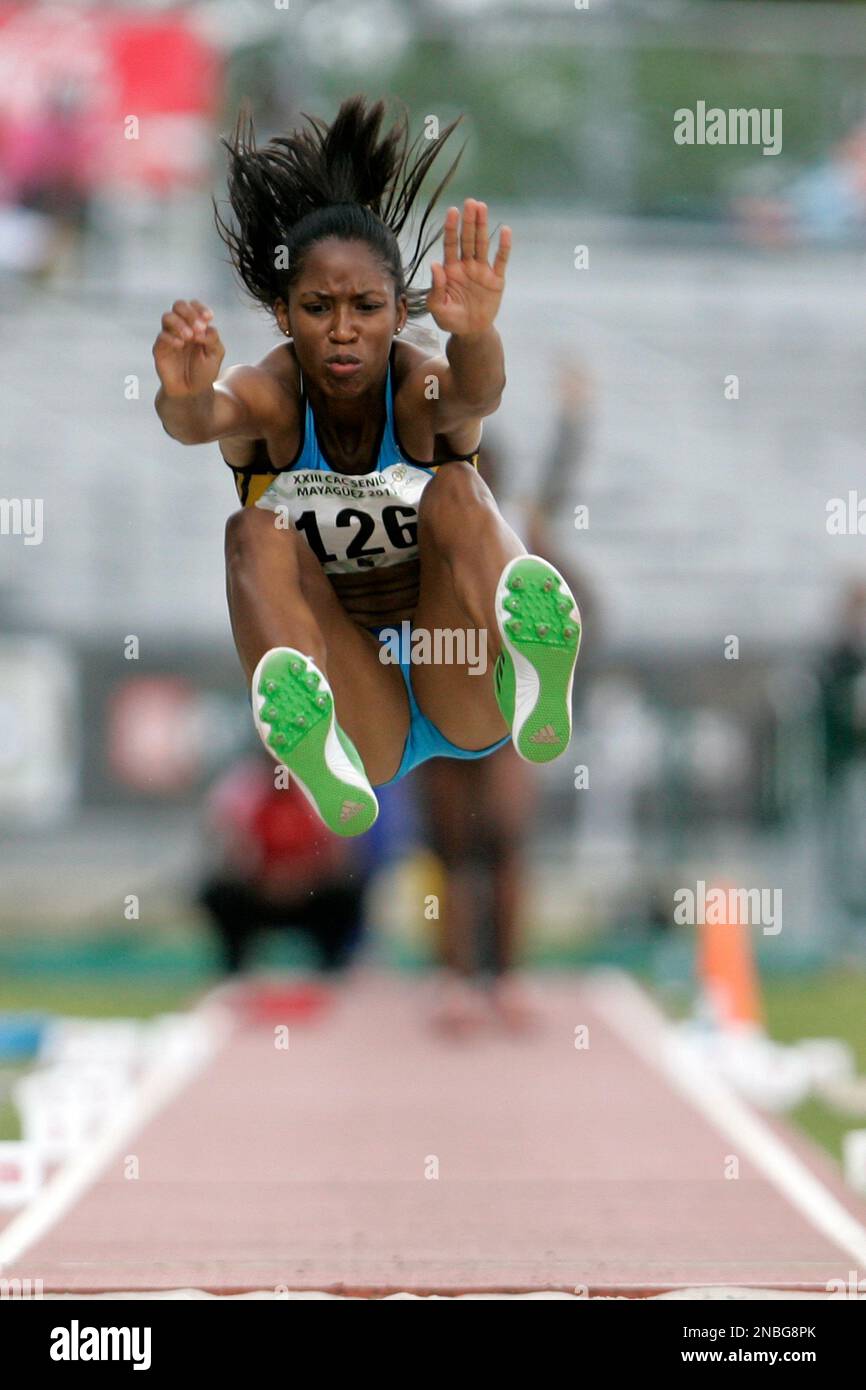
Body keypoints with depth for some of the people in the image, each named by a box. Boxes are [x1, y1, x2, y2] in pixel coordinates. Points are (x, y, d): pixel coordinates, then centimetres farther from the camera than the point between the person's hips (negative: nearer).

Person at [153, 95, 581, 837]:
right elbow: (201, 421, -33)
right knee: (256, 535, -23)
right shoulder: (269, 397, -9)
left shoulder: (421, 386, -12)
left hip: (464, 709, -1)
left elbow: (475, 392, -37)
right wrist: (186, 394, -58)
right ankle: (321, 757, -51)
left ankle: (529, 678, -55)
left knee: (455, 489, -23)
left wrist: (475, 336, -61)